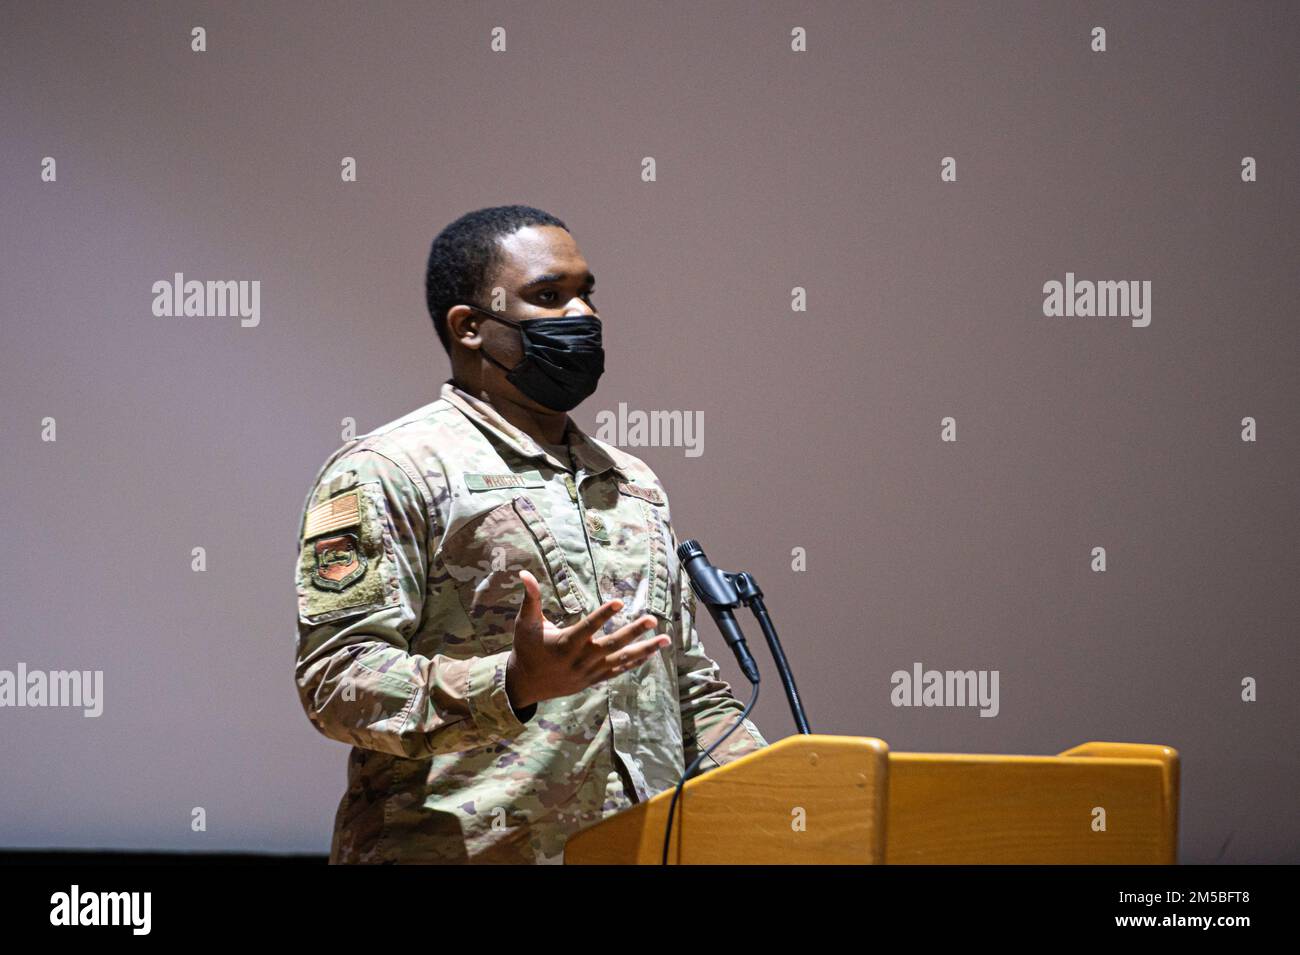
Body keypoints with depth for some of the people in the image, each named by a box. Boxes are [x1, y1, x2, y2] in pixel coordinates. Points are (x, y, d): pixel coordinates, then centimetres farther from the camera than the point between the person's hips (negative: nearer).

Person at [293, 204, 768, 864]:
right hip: (466, 851, -6)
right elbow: (336, 683, -11)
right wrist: (515, 685, -24)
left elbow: (694, 691, 24)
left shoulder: (636, 485, 21)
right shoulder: (382, 472, -2)